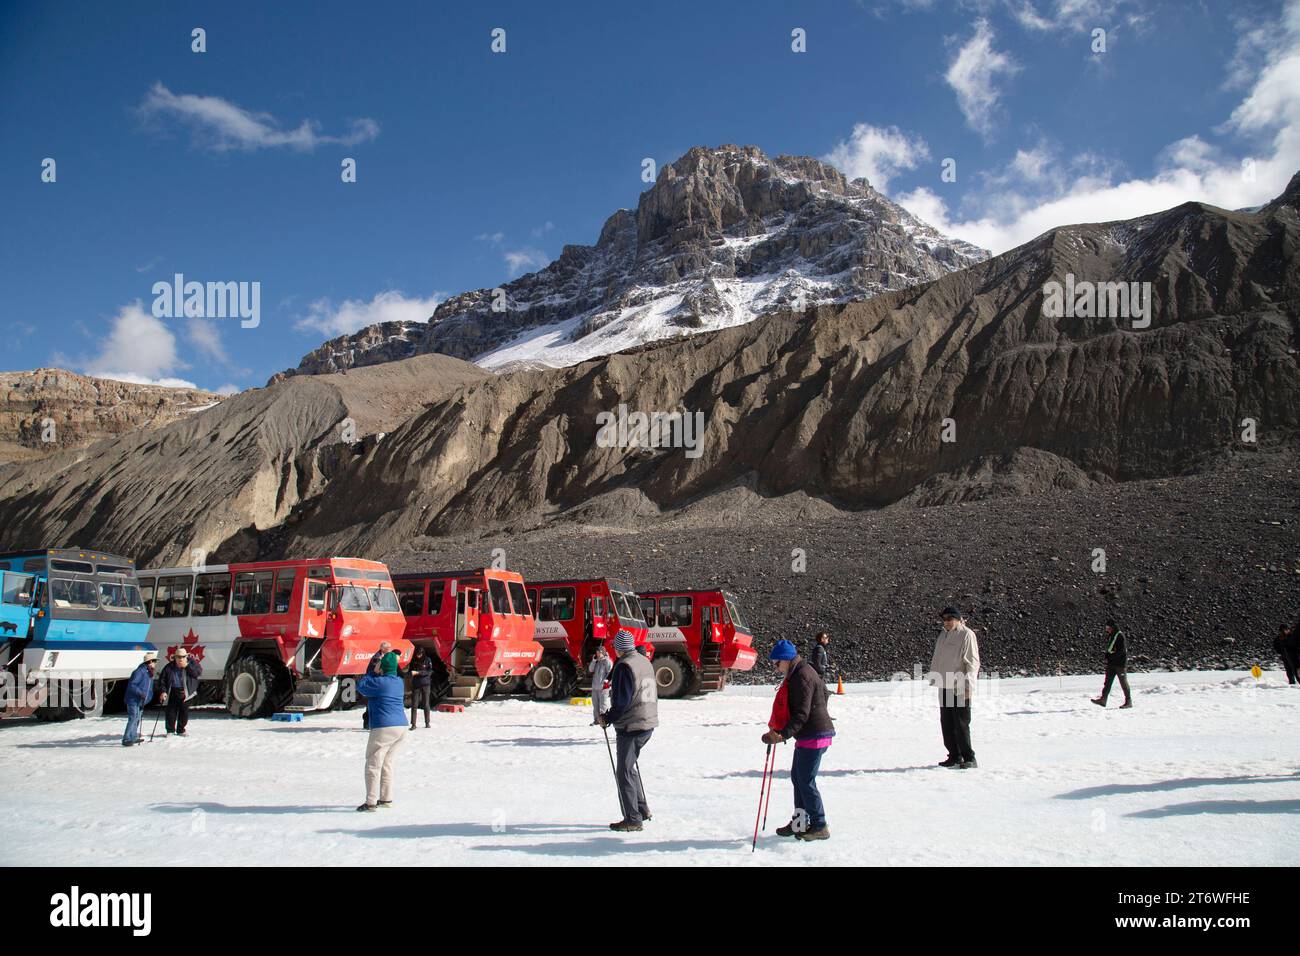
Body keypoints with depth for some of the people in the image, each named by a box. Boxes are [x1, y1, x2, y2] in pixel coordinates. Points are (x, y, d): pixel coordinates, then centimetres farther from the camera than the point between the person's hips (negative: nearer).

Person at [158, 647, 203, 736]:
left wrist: (187, 666, -21)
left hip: (185, 692, 0)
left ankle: (181, 730, 21)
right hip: (172, 691, 0)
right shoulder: (169, 667, -1)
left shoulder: (192, 663, -2)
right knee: (171, 711, 2)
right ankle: (170, 730, 15)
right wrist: (163, 691, -6)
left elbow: (199, 672, -15)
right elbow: (162, 680, 6)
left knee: (184, 711, 7)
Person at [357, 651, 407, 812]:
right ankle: (386, 799, 22)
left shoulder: (379, 682, -14)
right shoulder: (399, 682, 11)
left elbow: (360, 686, 0)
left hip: (384, 728, -8)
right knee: (386, 763, 18)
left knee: (373, 765, 0)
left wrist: (374, 672, 7)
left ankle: (371, 802, -1)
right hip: (401, 726, 8)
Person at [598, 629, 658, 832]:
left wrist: (606, 718, -6)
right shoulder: (646, 662, 11)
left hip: (631, 727, -9)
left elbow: (621, 702, -19)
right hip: (649, 723, 9)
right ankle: (642, 809, 24)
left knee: (624, 773, 0)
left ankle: (632, 819, 2)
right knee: (630, 766, 22)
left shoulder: (624, 666, -15)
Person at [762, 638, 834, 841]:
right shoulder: (797, 674, 14)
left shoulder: (803, 677, -19)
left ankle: (819, 827, 4)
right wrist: (778, 729, 18)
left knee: (806, 782, -5)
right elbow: (794, 709, 23)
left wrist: (784, 734, -30)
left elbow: (802, 713, -24)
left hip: (814, 736, -10)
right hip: (807, 735, 10)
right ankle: (800, 823, 23)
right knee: (797, 777, 15)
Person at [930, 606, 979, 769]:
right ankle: (954, 757, 19)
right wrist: (933, 677, 17)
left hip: (960, 688, -8)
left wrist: (968, 685, -18)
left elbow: (972, 662, -13)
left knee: (961, 724, -7)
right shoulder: (943, 635, 14)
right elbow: (936, 658, 23)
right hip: (944, 686, 8)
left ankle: (969, 758, 0)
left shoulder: (966, 635, -9)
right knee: (946, 723, 10)